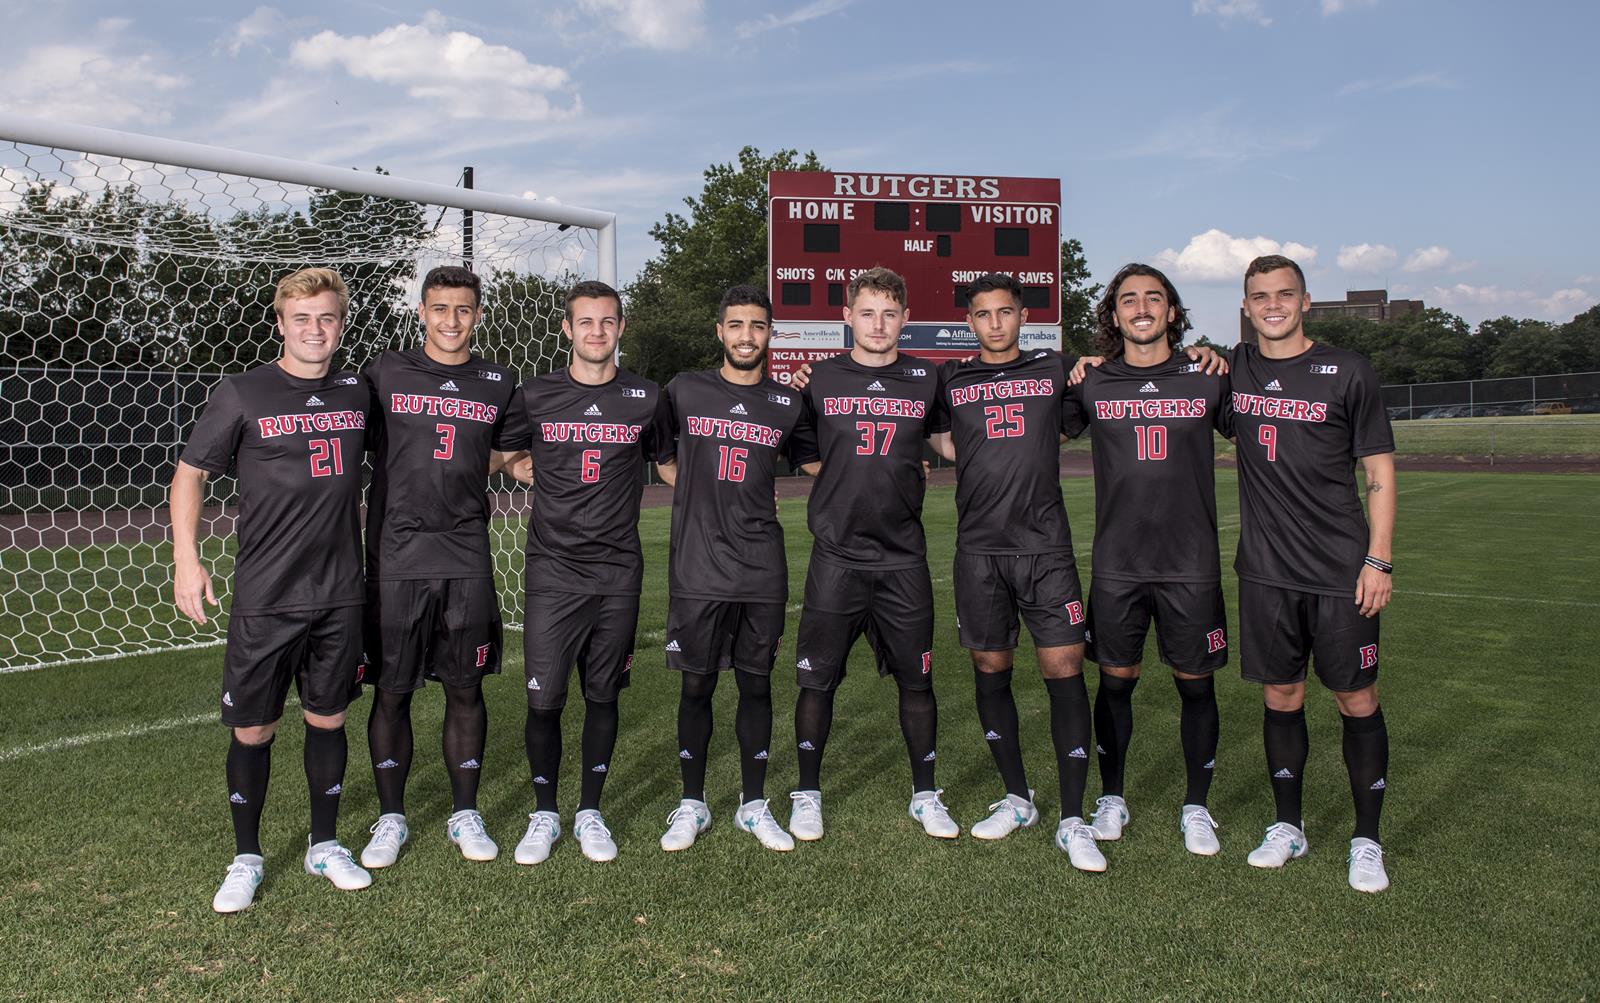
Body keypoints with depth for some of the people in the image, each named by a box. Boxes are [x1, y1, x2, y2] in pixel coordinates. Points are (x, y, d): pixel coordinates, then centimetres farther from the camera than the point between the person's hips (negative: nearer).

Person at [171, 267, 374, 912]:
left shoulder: (358, 394, 6)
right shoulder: (241, 394, -5)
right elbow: (190, 472, 0)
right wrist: (186, 558, -8)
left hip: (340, 594, 3)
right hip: (264, 598, -3)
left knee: (328, 720, 12)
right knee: (252, 730, 5)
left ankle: (325, 846, 28)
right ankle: (246, 859, 23)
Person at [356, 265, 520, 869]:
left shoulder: (500, 384, 8)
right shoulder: (384, 374, 3)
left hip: (467, 562, 1)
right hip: (394, 558, -1)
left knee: (466, 690, 7)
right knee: (391, 692, 5)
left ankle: (465, 814, 22)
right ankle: (391, 818, 21)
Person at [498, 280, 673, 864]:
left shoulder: (645, 398, 4)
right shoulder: (535, 396, 2)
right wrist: (521, 469, 3)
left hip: (619, 573, 1)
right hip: (553, 569, -1)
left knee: (603, 695, 9)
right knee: (543, 699, 0)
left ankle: (590, 813, 24)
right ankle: (544, 815, 19)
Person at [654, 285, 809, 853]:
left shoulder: (787, 405, 8)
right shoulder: (685, 391, 5)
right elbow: (656, 455, 15)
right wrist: (697, 488, 4)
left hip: (762, 571, 1)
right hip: (698, 568, -1)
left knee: (757, 684, 8)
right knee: (697, 685, 5)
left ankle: (754, 805, 22)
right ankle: (692, 805, 21)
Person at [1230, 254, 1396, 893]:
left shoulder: (1347, 372, 0)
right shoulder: (1234, 370, 7)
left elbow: (1379, 470, 1)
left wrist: (1378, 560, -6)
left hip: (1341, 572, -2)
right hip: (1265, 571, 2)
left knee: (1357, 702, 3)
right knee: (1280, 698, 10)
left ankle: (1366, 841, 17)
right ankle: (1287, 826, 25)